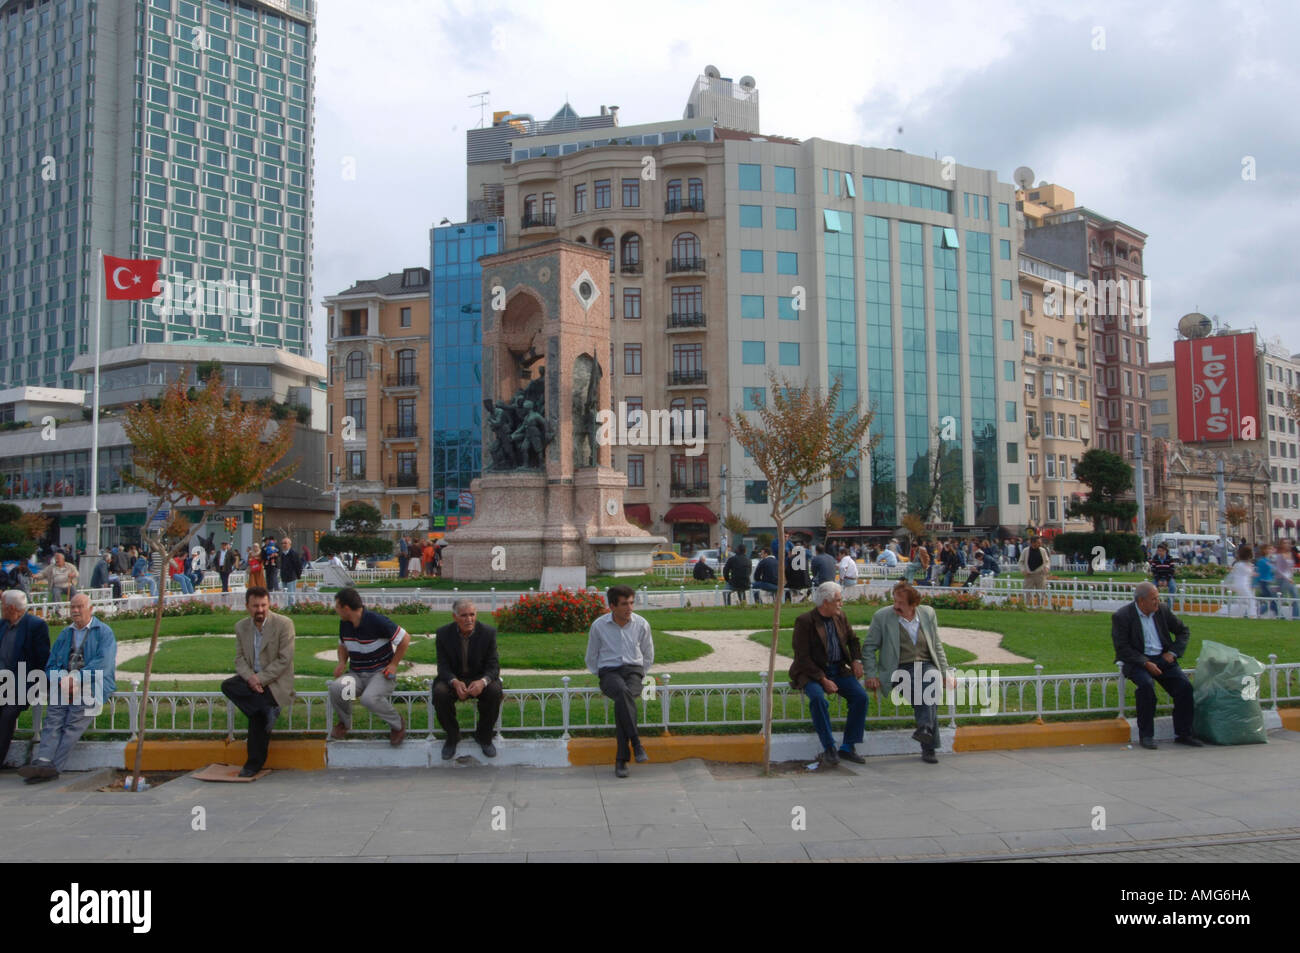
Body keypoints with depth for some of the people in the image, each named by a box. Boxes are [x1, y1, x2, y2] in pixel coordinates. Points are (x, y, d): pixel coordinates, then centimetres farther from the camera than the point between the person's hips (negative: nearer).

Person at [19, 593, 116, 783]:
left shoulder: (103, 632, 7)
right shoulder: (65, 634, 24)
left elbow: (102, 663, -6)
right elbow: (51, 665, 17)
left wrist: (77, 679, -15)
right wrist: (62, 680, -6)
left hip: (93, 685, -4)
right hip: (64, 686, 4)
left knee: (73, 724, -23)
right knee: (53, 720, -20)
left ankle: (53, 767, -34)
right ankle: (43, 762, -36)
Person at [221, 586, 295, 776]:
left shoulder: (284, 624, -9)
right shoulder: (241, 626, 9)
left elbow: (284, 660, -13)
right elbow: (239, 658, 7)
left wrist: (260, 679, -21)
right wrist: (250, 677, -16)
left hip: (275, 681, -6)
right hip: (252, 678, 6)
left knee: (256, 713, -30)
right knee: (227, 686, -25)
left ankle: (254, 762, -12)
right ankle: (268, 710, -22)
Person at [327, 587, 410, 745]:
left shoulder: (377, 621, -17)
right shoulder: (344, 624, 4)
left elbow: (405, 639, -11)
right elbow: (342, 645, 24)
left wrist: (393, 664, -9)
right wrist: (342, 662, 3)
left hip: (381, 673, -5)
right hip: (357, 675, 6)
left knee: (369, 697, -36)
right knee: (336, 688, -27)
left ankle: (397, 724, -6)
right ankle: (344, 723, 4)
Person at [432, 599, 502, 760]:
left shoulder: (488, 632, -11)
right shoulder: (443, 634, -9)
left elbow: (493, 666, -11)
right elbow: (443, 667, -10)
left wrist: (483, 681, -35)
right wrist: (455, 682, -33)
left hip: (480, 678, 0)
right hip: (452, 678, 0)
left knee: (495, 691, -30)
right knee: (439, 693, -31)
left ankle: (483, 736, -5)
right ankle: (452, 736, -5)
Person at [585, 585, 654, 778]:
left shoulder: (641, 624, 3)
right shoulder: (598, 626, 0)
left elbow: (648, 656, 18)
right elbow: (591, 658, 14)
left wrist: (638, 676, 9)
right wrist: (602, 678, 5)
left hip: (633, 670, 1)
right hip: (609, 671, -1)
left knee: (621, 701, -34)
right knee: (623, 693, -38)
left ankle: (621, 760, -30)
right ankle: (636, 743, -37)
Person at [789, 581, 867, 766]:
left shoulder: (840, 617, 8)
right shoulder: (804, 622, -11)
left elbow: (853, 640, 24)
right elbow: (803, 657, -15)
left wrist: (856, 660, 5)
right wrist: (823, 680, -21)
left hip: (838, 670, 6)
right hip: (812, 673, -5)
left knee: (860, 696, -17)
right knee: (818, 698, -34)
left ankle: (848, 747, -7)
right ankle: (829, 749, -22)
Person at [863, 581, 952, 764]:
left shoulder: (928, 613, 10)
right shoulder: (882, 616, 1)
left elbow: (937, 645, 18)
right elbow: (869, 647, 5)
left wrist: (945, 672, 11)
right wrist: (871, 674, -5)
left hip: (927, 666, 3)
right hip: (900, 670, -3)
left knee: (932, 679, -33)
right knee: (918, 686, -32)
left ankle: (925, 728, -39)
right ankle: (928, 746, -31)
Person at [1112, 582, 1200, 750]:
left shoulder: (1162, 611, 7)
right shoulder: (1121, 616, -7)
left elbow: (1184, 631, 18)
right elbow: (1122, 648, -11)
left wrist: (1173, 653, 4)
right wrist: (1145, 663, -21)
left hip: (1163, 659, 5)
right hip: (1138, 661, -5)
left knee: (1184, 686, -18)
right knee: (1146, 685, -33)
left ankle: (1182, 734, -4)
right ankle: (1146, 735, -21)